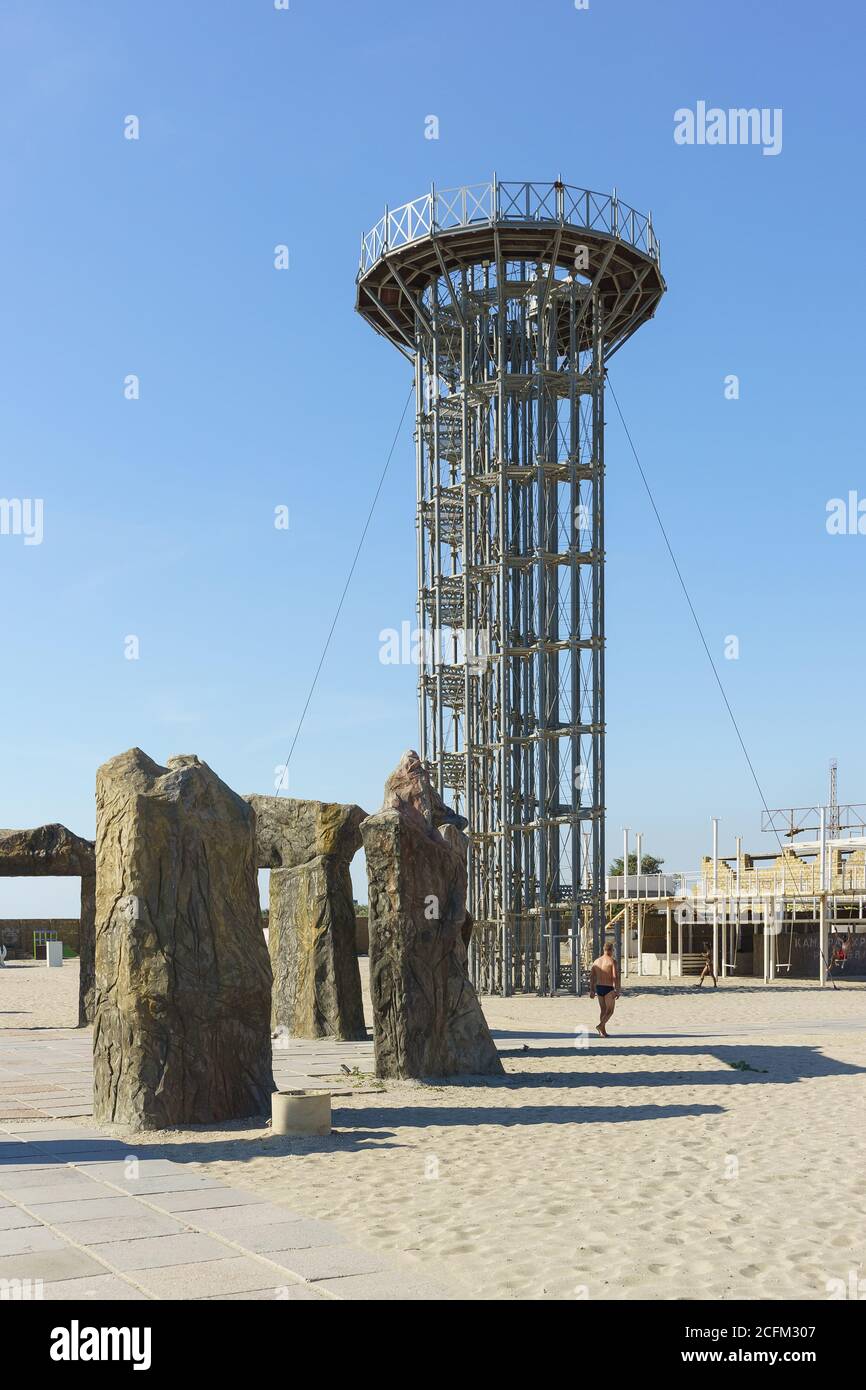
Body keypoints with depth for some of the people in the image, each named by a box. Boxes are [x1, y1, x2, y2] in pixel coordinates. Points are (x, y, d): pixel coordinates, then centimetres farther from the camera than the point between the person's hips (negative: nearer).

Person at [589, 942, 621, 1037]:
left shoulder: (596, 961, 8)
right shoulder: (612, 961, -10)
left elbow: (591, 977, 8)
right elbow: (615, 977, -18)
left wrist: (592, 990, 13)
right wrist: (617, 990, -16)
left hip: (599, 988, 6)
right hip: (609, 988, -6)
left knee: (603, 1010, 15)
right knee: (610, 1011, 2)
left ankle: (603, 1031, 15)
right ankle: (600, 1025, -17)